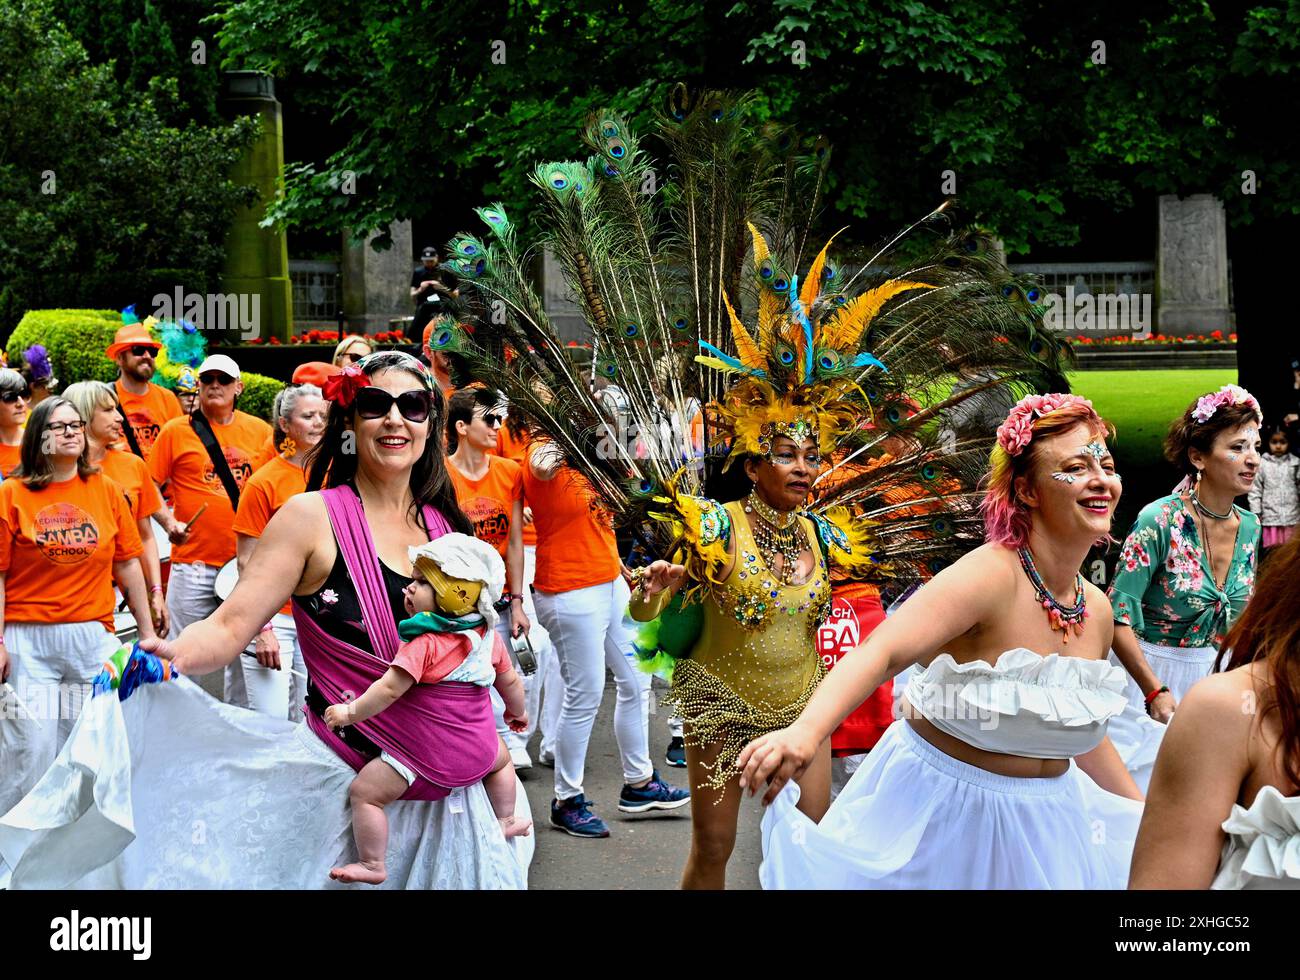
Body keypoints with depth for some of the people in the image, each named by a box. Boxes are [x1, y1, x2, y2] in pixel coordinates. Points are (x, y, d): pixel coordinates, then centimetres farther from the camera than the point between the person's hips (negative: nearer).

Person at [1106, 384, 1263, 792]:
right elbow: (1119, 618, -20)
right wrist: (1155, 692, -26)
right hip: (1147, 673, -6)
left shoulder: (1249, 526, 1)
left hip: (1214, 679, 6)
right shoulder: (1160, 520, -18)